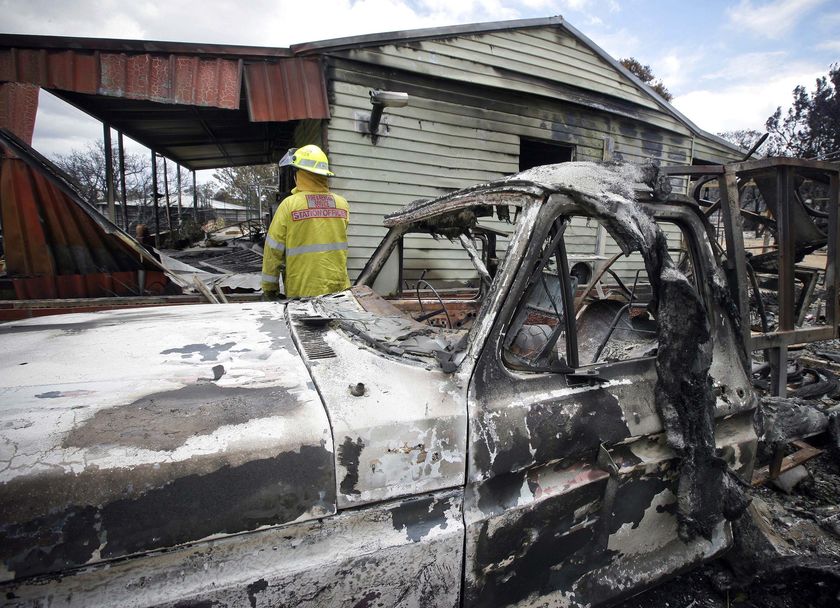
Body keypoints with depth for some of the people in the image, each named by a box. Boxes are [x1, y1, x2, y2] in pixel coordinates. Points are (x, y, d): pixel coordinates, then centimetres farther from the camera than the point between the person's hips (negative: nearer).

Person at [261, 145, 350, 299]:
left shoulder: (289, 204, -8)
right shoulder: (342, 204, 0)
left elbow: (273, 250, -3)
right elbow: (338, 244, 6)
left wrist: (269, 287, 6)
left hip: (303, 292, -3)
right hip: (339, 287, 3)